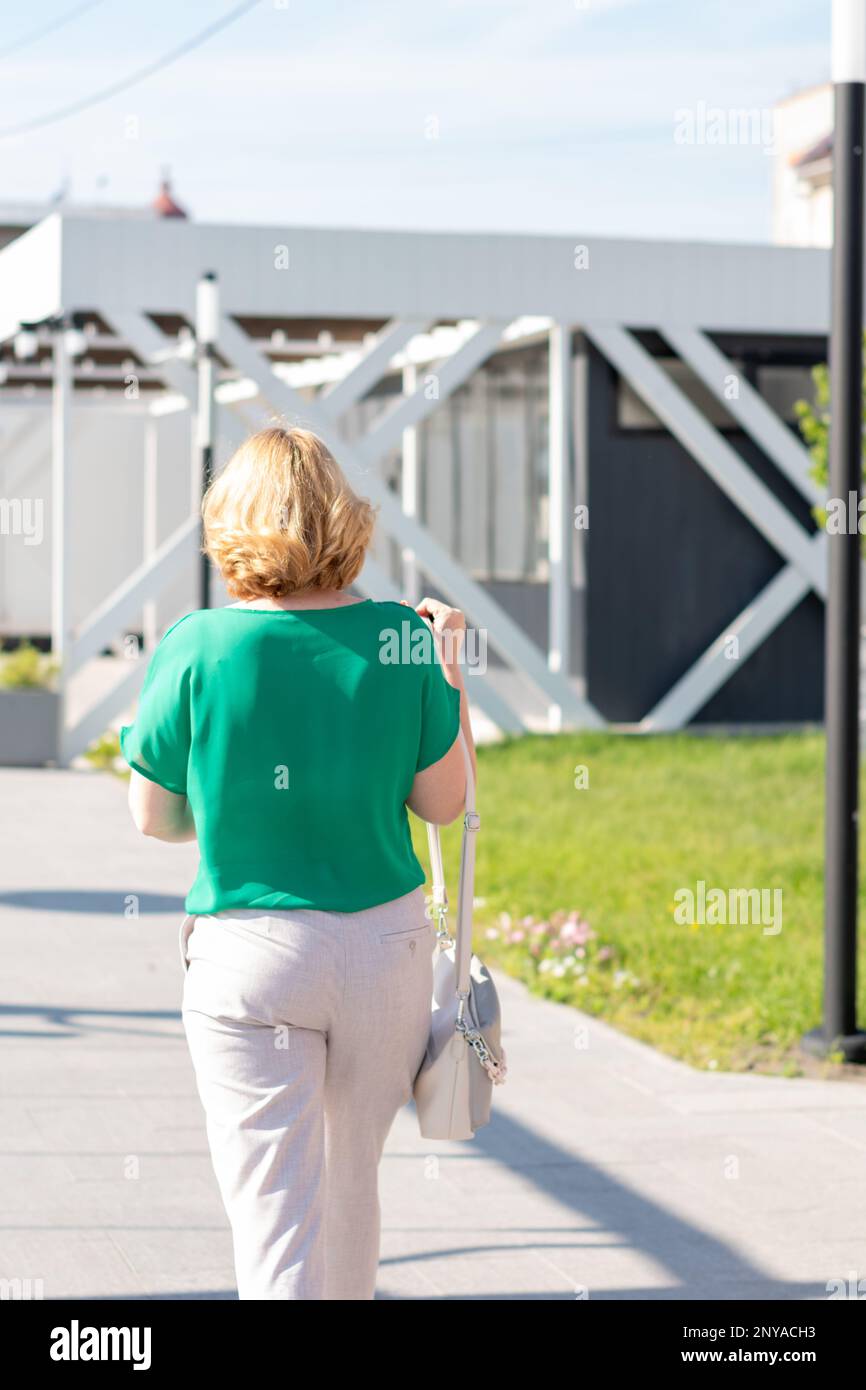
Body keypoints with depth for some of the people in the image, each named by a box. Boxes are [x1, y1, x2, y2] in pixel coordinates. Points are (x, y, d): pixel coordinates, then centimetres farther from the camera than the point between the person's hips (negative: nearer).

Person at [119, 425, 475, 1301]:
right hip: (384, 942, 3)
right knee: (350, 1180, 21)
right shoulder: (402, 638, -5)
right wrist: (450, 673, 12)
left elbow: (153, 816, 0)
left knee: (274, 1205, -2)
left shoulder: (195, 648, -10)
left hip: (247, 952, -3)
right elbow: (442, 803, 2)